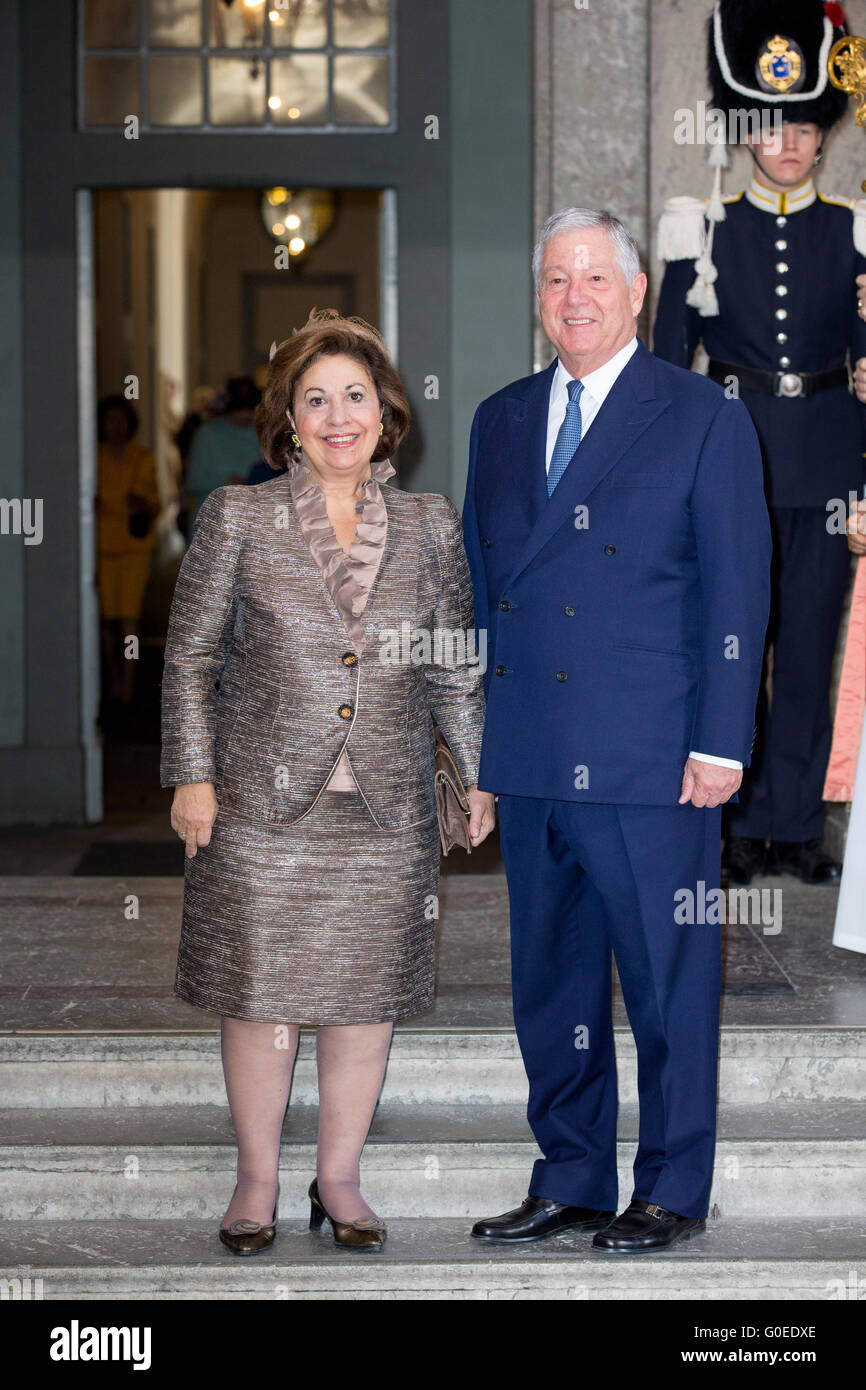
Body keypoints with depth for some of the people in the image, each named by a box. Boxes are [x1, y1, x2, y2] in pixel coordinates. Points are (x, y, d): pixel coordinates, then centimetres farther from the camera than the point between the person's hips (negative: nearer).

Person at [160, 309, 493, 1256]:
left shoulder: (430, 525, 7)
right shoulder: (237, 518, 1)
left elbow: (456, 664, 12)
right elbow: (190, 655, 3)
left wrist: (480, 774, 7)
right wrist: (192, 776, -3)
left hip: (387, 812, 2)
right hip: (262, 803, -2)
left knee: (364, 998, 7)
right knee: (260, 995, 3)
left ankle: (340, 1179, 21)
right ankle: (257, 1182, 18)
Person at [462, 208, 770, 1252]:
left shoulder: (704, 418, 0)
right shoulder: (501, 420, 14)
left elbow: (737, 589, -3)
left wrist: (720, 743, -10)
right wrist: (470, 733, 12)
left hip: (651, 759, -5)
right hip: (529, 761, 5)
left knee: (669, 981, 2)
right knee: (551, 977, 12)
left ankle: (671, 1192, 14)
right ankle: (570, 1180, 24)